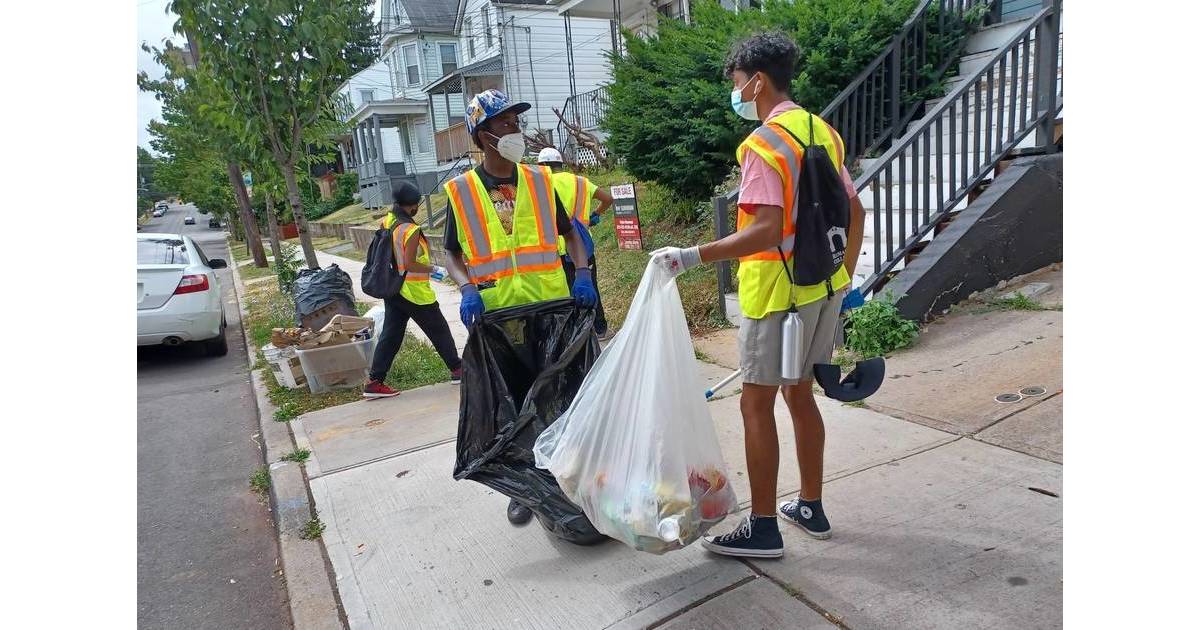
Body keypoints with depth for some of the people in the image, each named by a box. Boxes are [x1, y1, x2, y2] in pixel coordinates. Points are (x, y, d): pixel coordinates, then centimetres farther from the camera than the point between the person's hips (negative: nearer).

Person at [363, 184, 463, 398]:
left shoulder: (386, 222, 2)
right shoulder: (411, 230, -21)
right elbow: (410, 264, -23)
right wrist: (434, 269, -13)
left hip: (392, 290, 7)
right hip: (414, 292, -7)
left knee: (390, 335, 10)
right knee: (439, 330, 8)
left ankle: (374, 382, 9)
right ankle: (457, 369, 19)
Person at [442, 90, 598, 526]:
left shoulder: (539, 180, 7)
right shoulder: (460, 191, 1)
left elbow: (569, 233, 12)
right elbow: (452, 254, 6)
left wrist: (582, 273, -5)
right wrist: (467, 289, -14)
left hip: (552, 309, 1)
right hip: (496, 314, -1)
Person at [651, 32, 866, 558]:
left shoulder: (764, 144, -16)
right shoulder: (823, 131, 11)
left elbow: (767, 231, -26)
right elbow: (854, 211, 14)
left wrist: (692, 257, -28)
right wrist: (845, 276, 23)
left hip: (779, 292, -9)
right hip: (825, 286, 9)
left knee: (756, 404, 1)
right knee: (800, 395, 18)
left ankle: (763, 529, 11)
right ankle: (810, 508, 30)